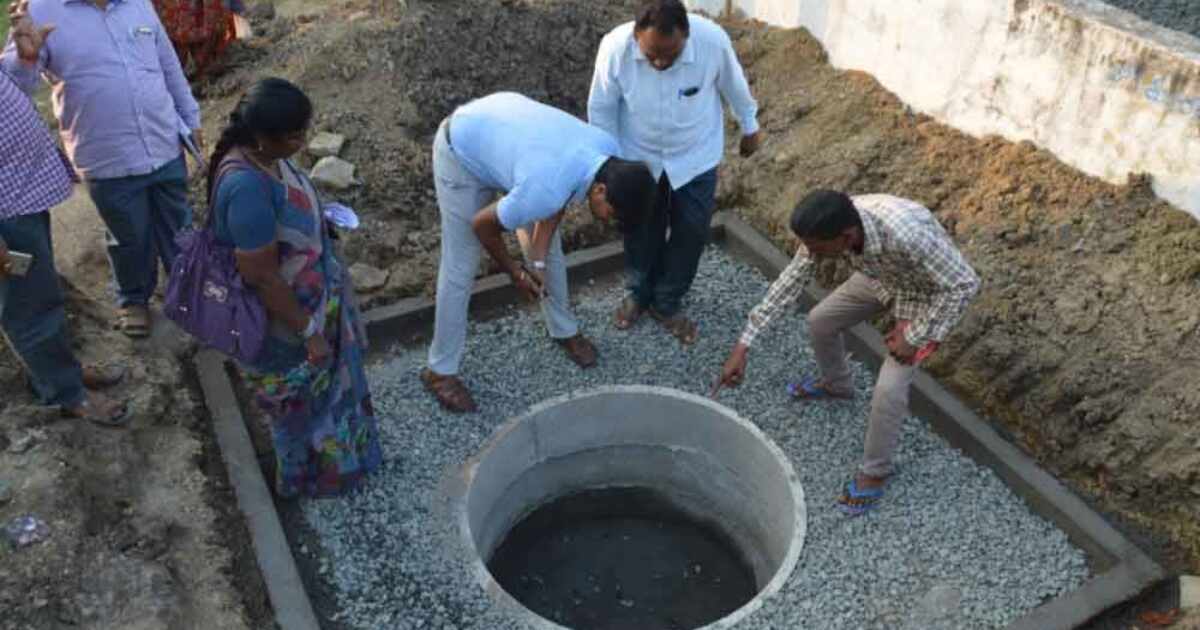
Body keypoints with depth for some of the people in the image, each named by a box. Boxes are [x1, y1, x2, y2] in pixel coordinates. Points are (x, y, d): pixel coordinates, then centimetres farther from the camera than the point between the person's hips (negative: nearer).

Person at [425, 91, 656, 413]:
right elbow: (482, 224, -22)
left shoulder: (607, 148, -21)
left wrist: (538, 259, -9)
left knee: (550, 248, 12)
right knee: (461, 268, -2)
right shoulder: (545, 190, -41)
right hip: (461, 150, -7)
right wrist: (514, 270, -6)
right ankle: (440, 370, 14)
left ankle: (563, 329, 35)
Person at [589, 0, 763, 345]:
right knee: (640, 229, 14)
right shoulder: (615, 46, -29)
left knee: (691, 231, 7)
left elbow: (734, 85, -7)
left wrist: (750, 126, 9)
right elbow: (601, 109, -12)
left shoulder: (713, 40, -30)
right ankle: (638, 293, 40)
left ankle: (667, 303, 29)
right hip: (638, 156, 0)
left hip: (695, 156, 0)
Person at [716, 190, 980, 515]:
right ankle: (836, 384, 45)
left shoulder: (906, 233, -46)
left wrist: (914, 336, -23)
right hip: (881, 277, 6)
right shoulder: (832, 226, -26)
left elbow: (964, 284, -32)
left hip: (924, 294, -6)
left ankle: (875, 471, 14)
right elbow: (791, 280, -14)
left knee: (889, 387, -12)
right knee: (819, 320, 14)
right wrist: (743, 345, -14)